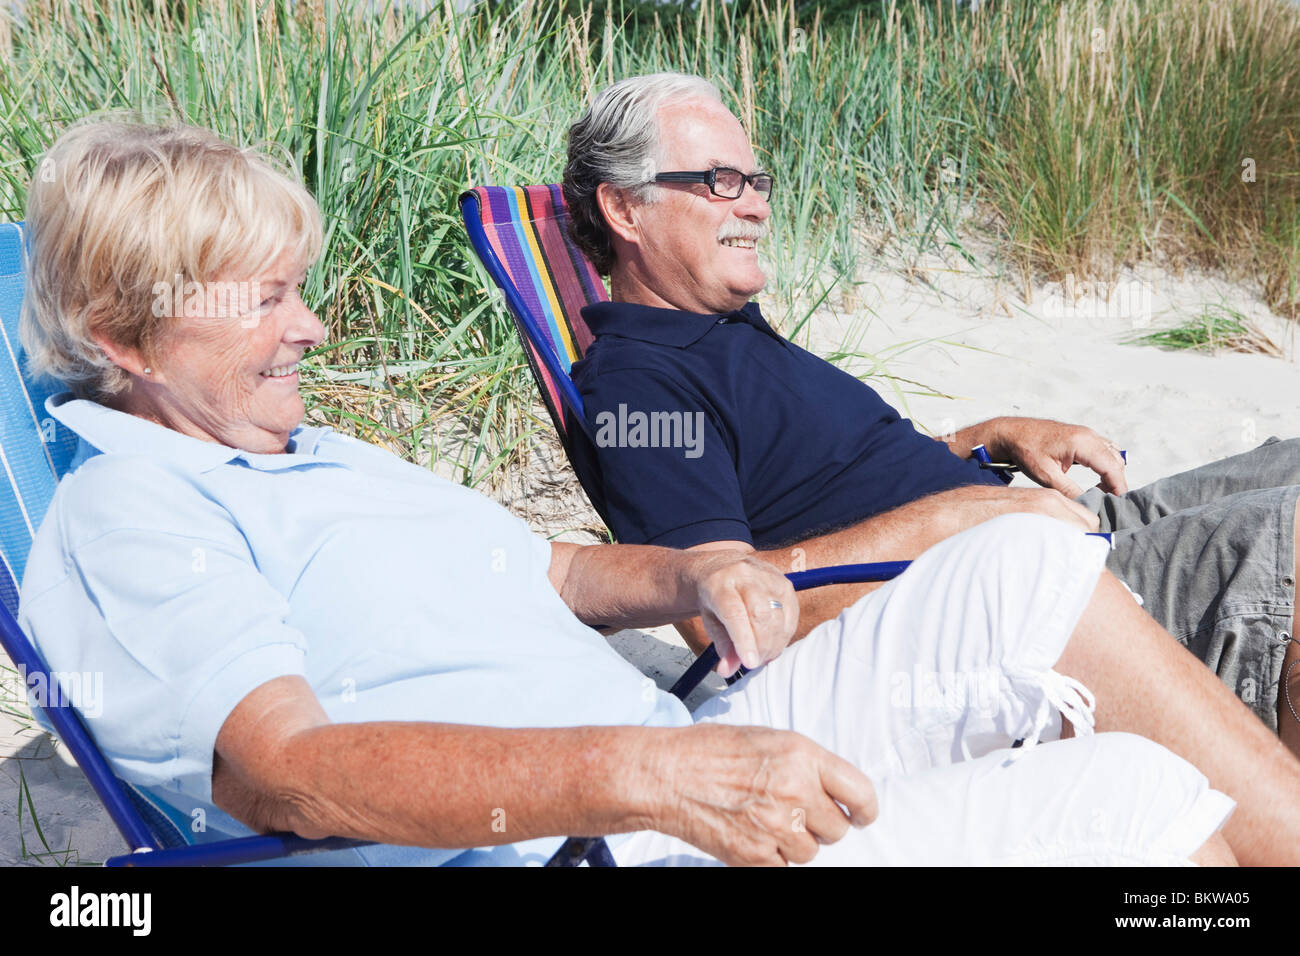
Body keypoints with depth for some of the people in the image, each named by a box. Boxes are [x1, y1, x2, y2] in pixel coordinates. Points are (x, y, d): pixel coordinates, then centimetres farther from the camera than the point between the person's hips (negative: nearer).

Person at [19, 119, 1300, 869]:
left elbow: (555, 571, 29)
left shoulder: (315, 455, 23)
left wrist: (693, 576, 5)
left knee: (1026, 571, -3)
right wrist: (641, 775, -35)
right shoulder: (122, 518, -6)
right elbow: (282, 767, -24)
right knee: (1126, 799, -21)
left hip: (684, 771, 9)